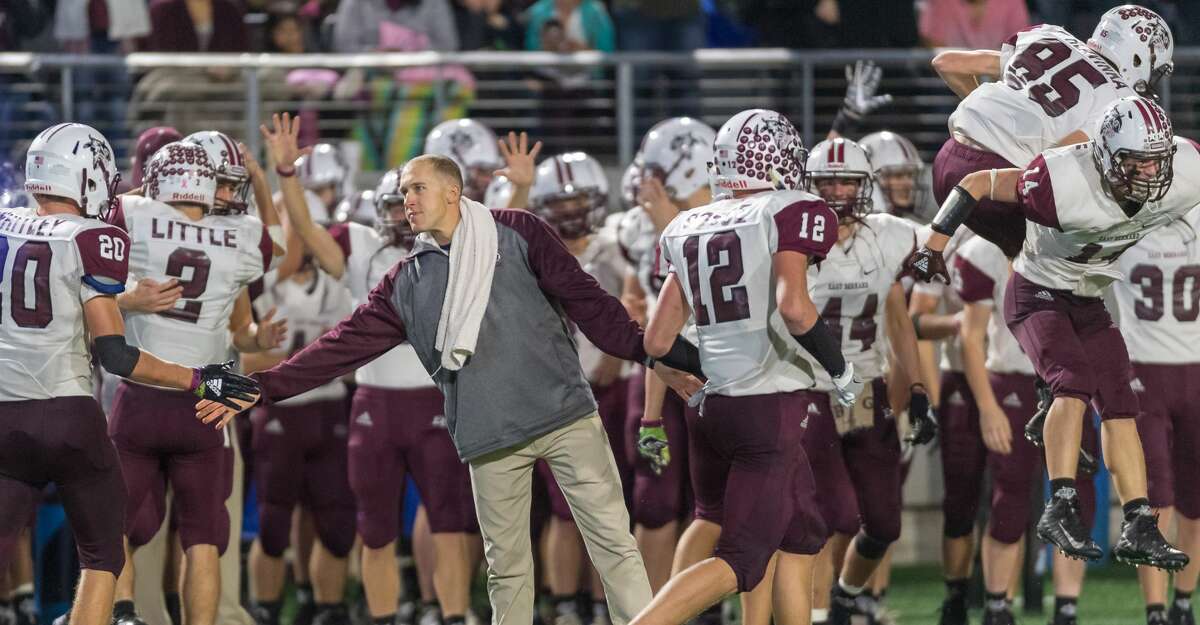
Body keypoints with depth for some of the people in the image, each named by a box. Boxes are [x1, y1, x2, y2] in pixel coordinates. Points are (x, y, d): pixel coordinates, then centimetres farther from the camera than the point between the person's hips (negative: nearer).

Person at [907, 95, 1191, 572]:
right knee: (1074, 381, -26)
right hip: (1038, 294, -6)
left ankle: (1138, 530, 5)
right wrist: (934, 246, -17)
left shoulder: (1185, 172, -22)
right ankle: (1060, 510, -27)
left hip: (1091, 300, 6)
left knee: (1119, 407, 1)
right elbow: (979, 184, -21)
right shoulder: (1065, 185, -34)